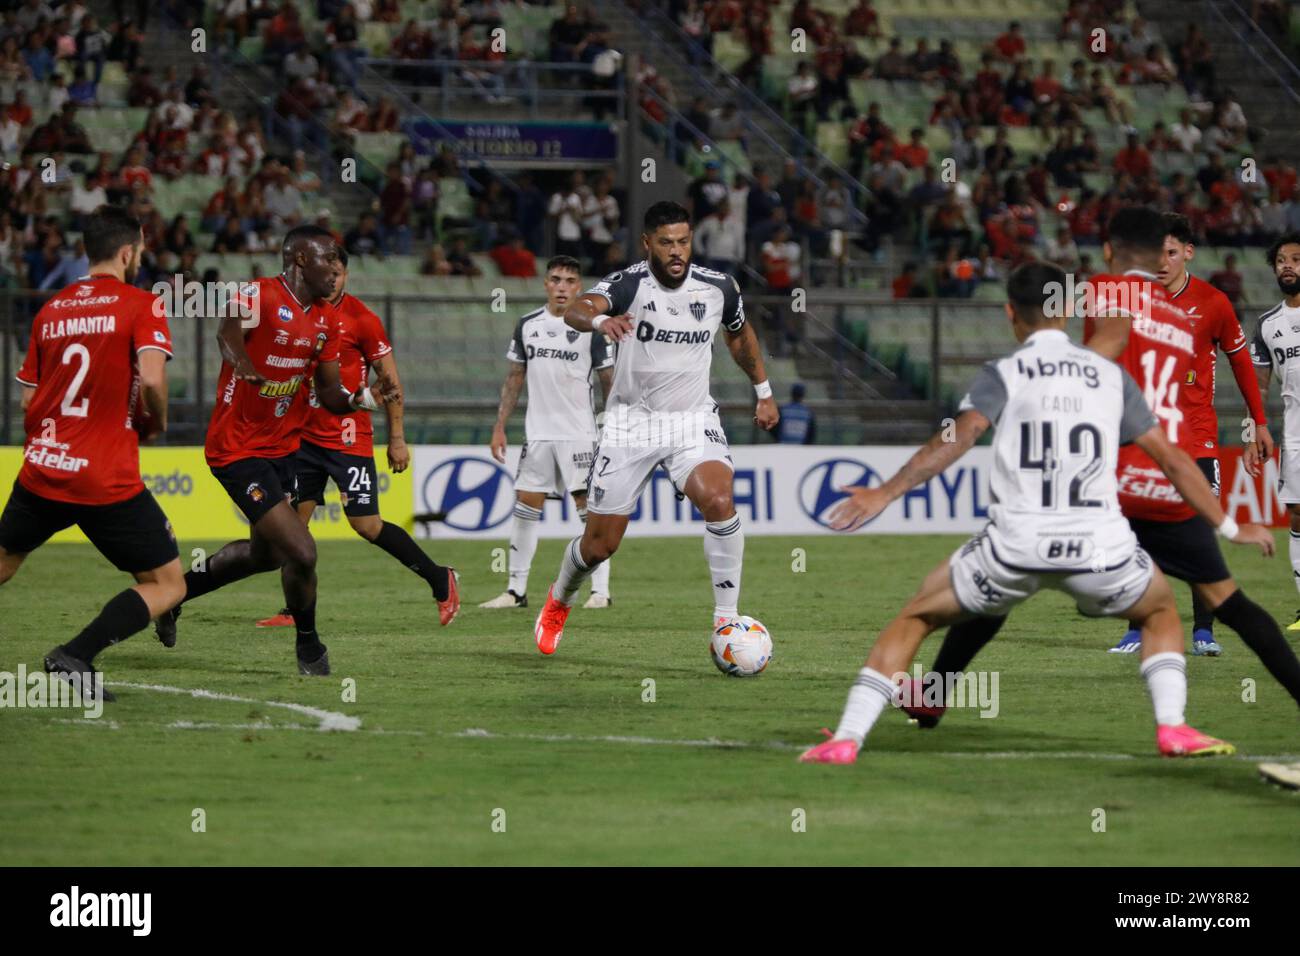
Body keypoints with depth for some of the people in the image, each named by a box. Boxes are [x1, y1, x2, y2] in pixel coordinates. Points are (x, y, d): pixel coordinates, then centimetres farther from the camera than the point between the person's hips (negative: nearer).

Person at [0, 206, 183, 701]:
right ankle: (76, 655, -13)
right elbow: (152, 381, -20)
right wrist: (156, 423, -1)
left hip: (40, 473, 6)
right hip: (108, 483, -6)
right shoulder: (141, 305, -5)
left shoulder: (50, 310, 11)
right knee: (167, 586, 5)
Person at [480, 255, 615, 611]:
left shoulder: (590, 327, -3)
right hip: (537, 432, 4)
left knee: (589, 505, -6)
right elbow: (515, 378, 15)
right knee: (525, 505, 3)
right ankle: (516, 590, 9)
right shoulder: (528, 325, 8)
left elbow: (609, 381, 0)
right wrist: (499, 426, 10)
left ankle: (600, 590, -4)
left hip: (580, 432, -4)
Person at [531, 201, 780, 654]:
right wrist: (599, 319, -61)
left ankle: (727, 617, -18)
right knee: (600, 544, 5)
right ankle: (559, 601, 39)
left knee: (719, 500, -29)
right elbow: (575, 310, -38)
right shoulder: (628, 283, -17)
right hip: (630, 422, -2)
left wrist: (764, 391, 22)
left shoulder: (719, 288, -5)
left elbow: (739, 334, 18)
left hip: (692, 420, 2)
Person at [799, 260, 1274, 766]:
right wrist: (1230, 528, 25)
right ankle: (1172, 727, 11)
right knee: (1161, 609, 32)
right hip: (1100, 548, 2)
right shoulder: (1111, 375, 13)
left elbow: (959, 436, -13)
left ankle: (846, 739, 6)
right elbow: (1172, 459, 16)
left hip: (1017, 546, -2)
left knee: (915, 617, 18)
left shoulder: (1002, 374, 5)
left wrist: (885, 494, -19)